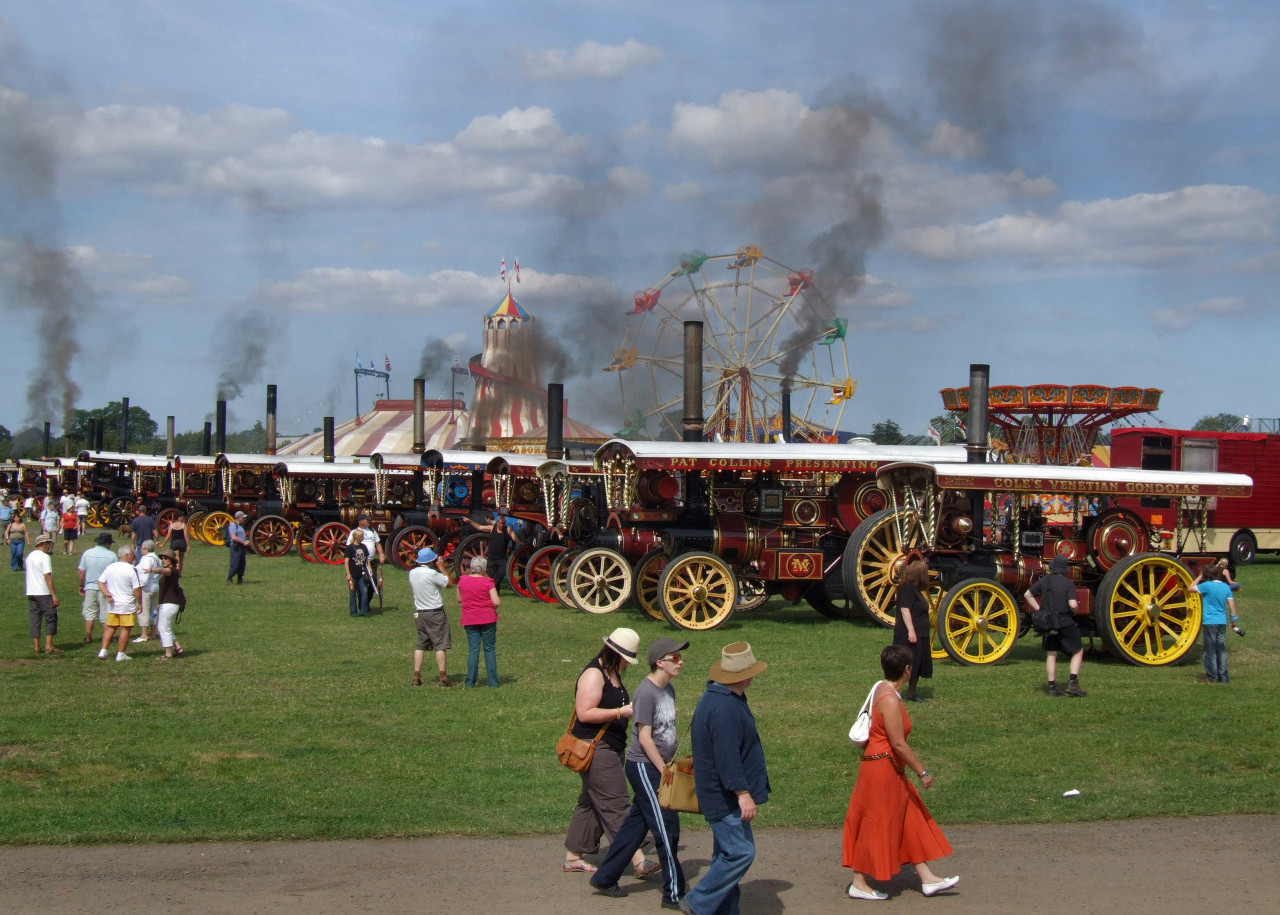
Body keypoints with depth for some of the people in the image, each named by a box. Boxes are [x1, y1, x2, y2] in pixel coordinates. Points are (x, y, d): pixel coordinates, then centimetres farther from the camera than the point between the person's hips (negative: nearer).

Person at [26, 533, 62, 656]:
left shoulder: (29, 557, 14)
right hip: (44, 593, -7)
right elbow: (47, 577, -17)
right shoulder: (44, 557, -12)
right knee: (51, 619, -1)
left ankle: (36, 647, 9)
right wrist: (54, 595, -17)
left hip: (30, 593, 8)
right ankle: (49, 646, -6)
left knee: (35, 620, 10)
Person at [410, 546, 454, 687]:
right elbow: (448, 583, -11)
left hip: (419, 613, 6)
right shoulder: (431, 573, -18)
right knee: (440, 645, -1)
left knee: (421, 645, 11)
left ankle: (416, 677, 6)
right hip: (435, 613, -6)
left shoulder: (412, 573, 3)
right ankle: (442, 677, -3)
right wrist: (441, 567, 0)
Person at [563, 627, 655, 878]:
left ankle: (573, 857, 21)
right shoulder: (593, 674, -15)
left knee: (591, 803, 14)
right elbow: (585, 713, -22)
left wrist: (631, 709, 14)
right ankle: (638, 862, -15)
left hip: (610, 748, 11)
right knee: (616, 806, -11)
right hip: (595, 748, -11)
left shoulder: (612, 674, 16)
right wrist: (621, 712, -23)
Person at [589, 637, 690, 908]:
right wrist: (665, 771, -16)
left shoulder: (668, 690, 10)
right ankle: (674, 894, 1)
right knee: (666, 828, -6)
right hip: (644, 767, -9)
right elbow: (644, 737, -19)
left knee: (636, 825, 14)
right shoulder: (646, 693, -18)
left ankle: (605, 878, 24)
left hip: (658, 766, 9)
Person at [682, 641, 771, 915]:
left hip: (722, 796, 11)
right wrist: (742, 793, -26)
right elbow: (727, 756, -27)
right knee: (740, 853, -10)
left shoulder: (717, 697, 13)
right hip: (726, 797, -11)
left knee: (727, 854, 14)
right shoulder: (724, 708, -23)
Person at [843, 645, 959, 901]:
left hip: (890, 769, 10)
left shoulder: (882, 689, 6)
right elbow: (898, 744, -24)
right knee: (875, 825, 0)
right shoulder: (890, 700, -24)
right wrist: (922, 772, -16)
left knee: (910, 822, 13)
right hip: (882, 768, -10)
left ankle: (927, 879, 19)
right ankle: (859, 884, 11)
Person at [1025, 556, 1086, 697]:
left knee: (1051, 655, 11)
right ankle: (1073, 683, -4)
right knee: (1078, 652, 9)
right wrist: (1074, 609, 3)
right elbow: (1073, 604, -20)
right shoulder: (1068, 583, -9)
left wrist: (1039, 610, 10)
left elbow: (1027, 595, 9)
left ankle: (1052, 687, 7)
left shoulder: (1044, 580, 3)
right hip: (1066, 623, -4)